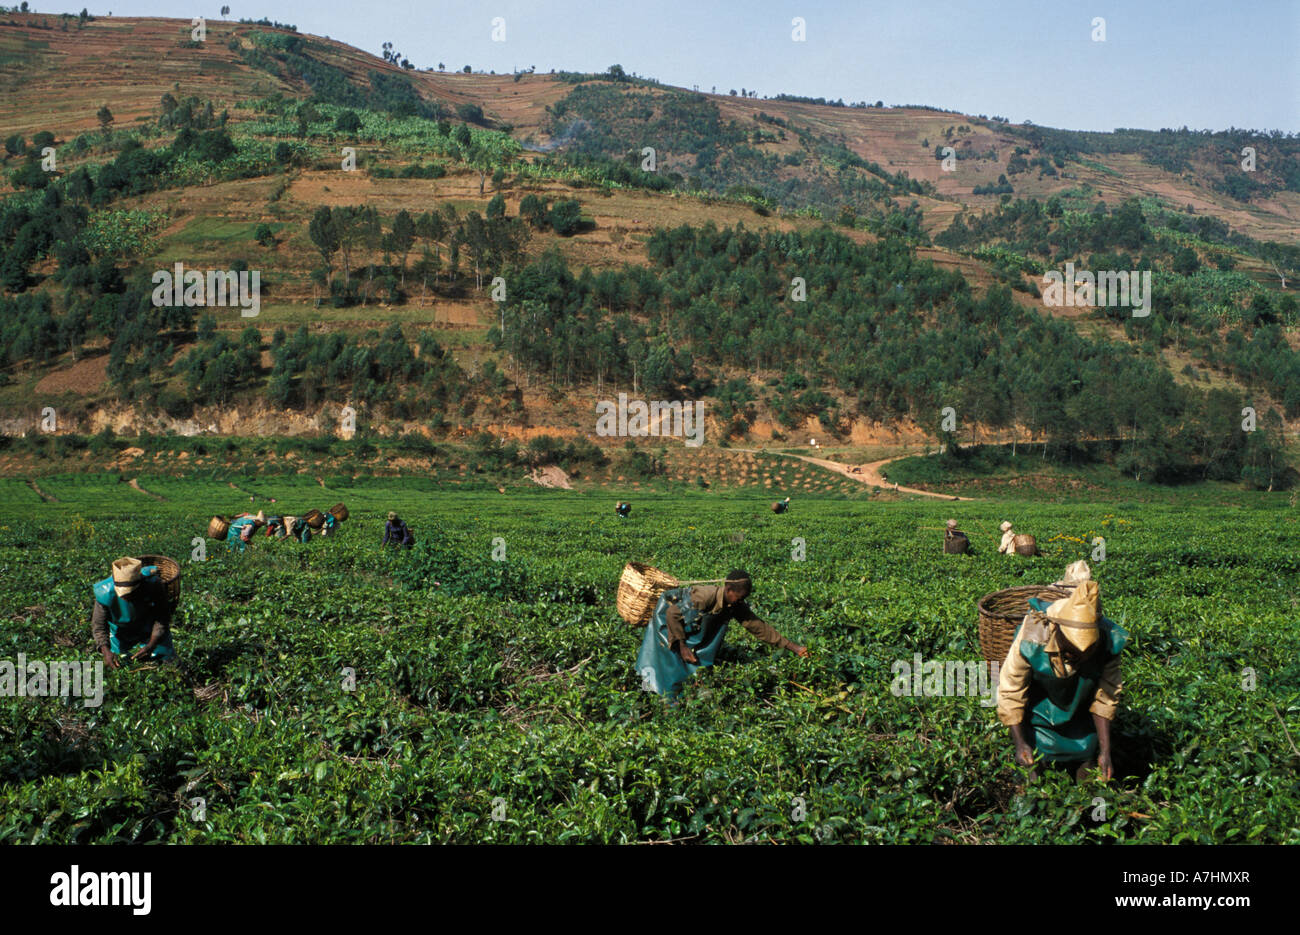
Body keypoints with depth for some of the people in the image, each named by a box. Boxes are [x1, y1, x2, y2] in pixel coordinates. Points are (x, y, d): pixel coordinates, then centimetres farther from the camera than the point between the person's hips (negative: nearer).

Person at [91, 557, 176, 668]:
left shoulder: (153, 584, -35)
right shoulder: (105, 593, -33)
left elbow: (162, 617, -25)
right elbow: (99, 625, -26)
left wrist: (151, 645, -36)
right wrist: (106, 652, -44)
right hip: (120, 635, 1)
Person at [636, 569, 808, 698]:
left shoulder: (736, 607, -19)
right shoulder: (706, 596, -40)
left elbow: (760, 627, -14)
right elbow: (672, 614, -32)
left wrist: (792, 647, -18)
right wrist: (682, 646, -26)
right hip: (668, 612, -7)